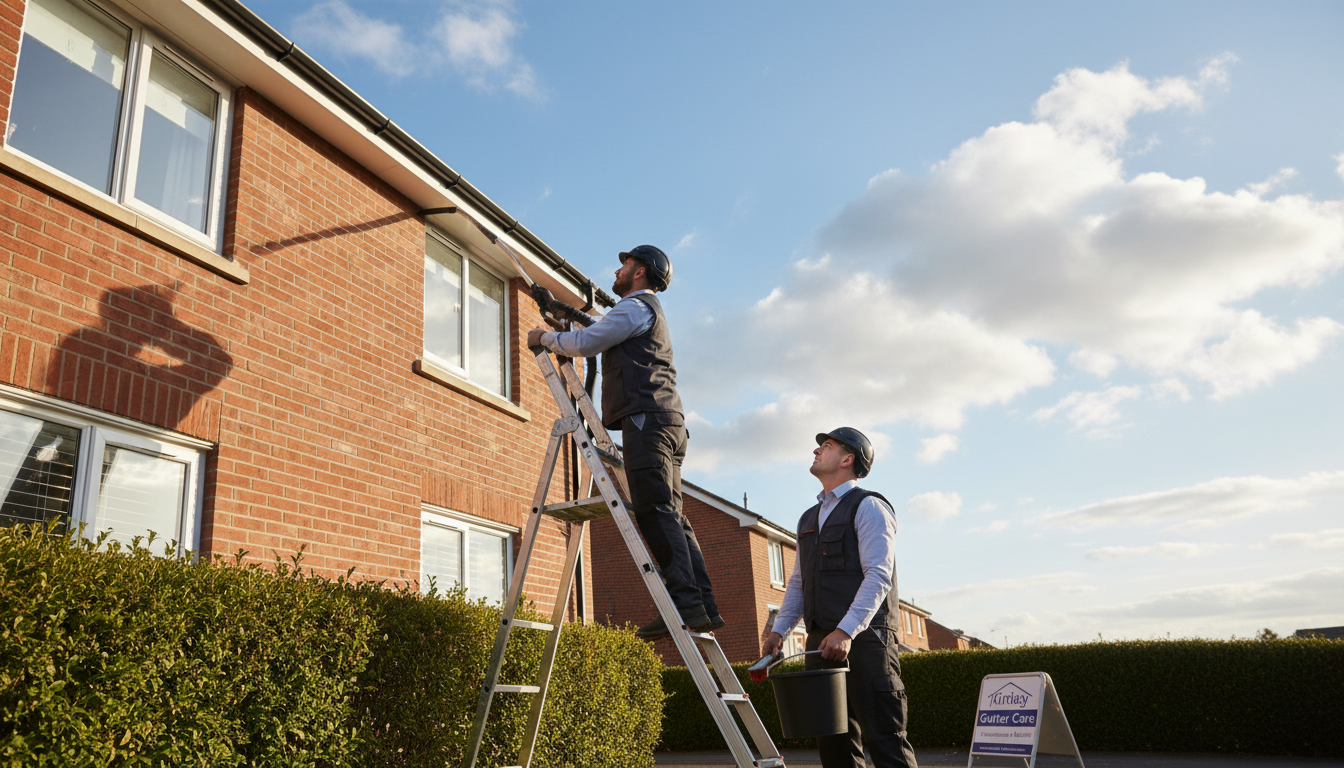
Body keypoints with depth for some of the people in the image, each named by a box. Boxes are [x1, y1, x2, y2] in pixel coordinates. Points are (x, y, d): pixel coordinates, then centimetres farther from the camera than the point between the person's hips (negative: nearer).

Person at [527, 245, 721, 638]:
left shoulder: (635, 307, 1)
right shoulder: (650, 312, 33)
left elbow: (583, 343, -5)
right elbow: (601, 341, 43)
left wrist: (544, 337, 12)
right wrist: (560, 334, 41)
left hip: (647, 417, -10)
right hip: (667, 422, 10)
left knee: (655, 511, -17)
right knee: (670, 516, 3)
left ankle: (686, 603, -24)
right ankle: (704, 608, -1)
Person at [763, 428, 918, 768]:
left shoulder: (867, 507, -2)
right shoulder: (808, 519, 22)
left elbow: (878, 576, -13)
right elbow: (798, 583, 22)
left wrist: (846, 631, -22)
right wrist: (779, 630, 9)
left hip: (864, 637, -7)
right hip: (821, 642, 7)